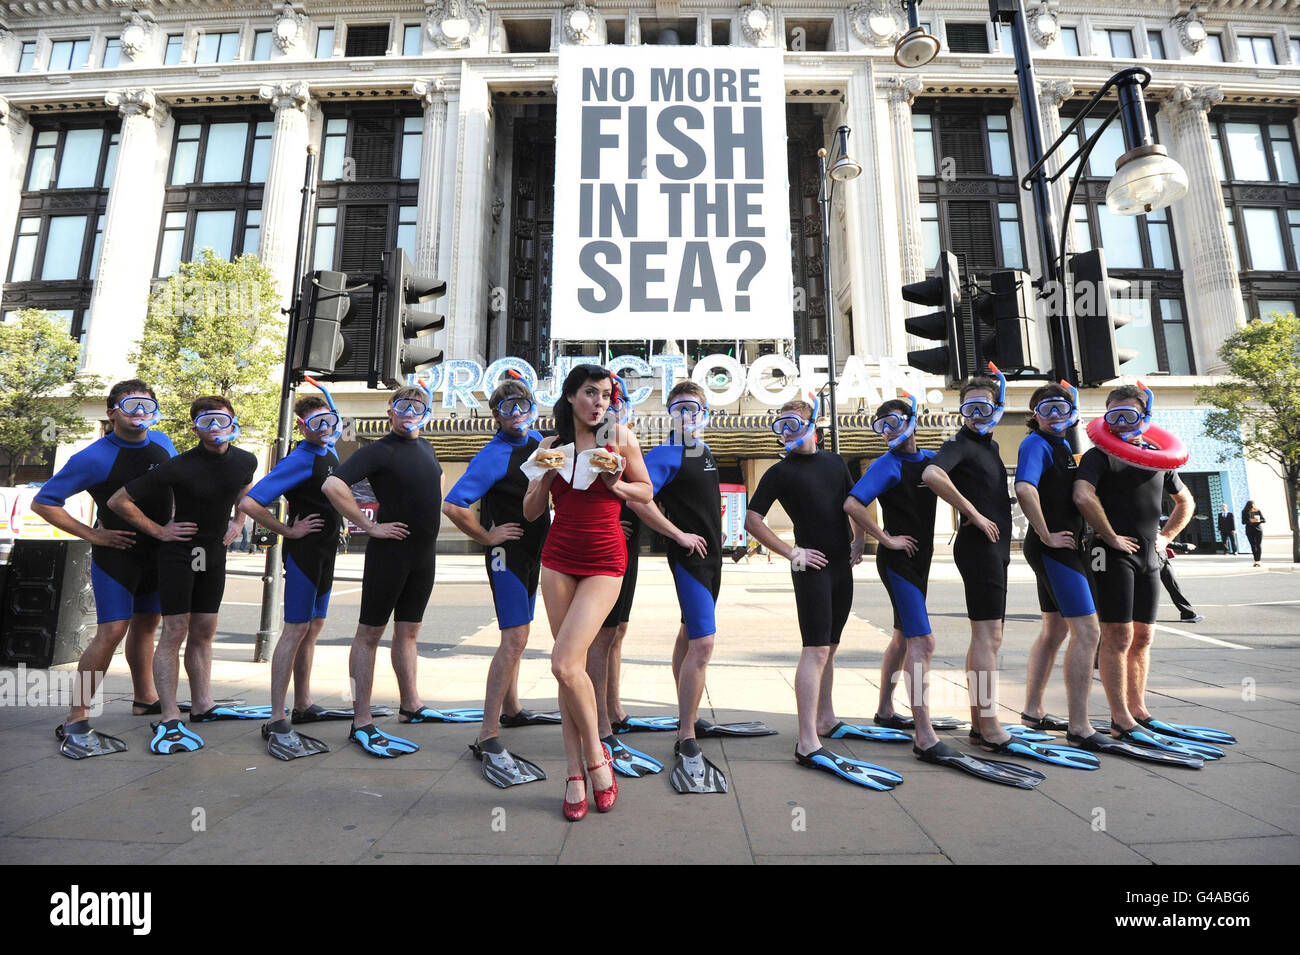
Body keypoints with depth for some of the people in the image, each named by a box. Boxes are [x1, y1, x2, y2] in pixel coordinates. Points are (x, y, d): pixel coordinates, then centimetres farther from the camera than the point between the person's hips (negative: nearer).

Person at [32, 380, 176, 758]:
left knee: (147, 624, 15)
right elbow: (42, 503, -8)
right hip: (116, 553, -6)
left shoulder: (163, 443, 3)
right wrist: (91, 534, -13)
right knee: (112, 631, -12)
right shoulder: (95, 457, -14)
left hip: (157, 551, 6)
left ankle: (145, 699, 29)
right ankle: (75, 721, -3)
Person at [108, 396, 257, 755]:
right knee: (175, 633, -4)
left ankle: (202, 705, 22)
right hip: (180, 553, -5)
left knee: (204, 632, 12)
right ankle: (169, 719, 3)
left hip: (215, 554, 5)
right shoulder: (178, 467, -18)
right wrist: (159, 531, -10)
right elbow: (119, 500, -12)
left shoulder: (245, 461, -2)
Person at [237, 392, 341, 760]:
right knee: (297, 629, -7)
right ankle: (277, 721, 0)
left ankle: (303, 704, 25)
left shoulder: (330, 453, 10)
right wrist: (289, 531, -15)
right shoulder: (298, 460, -16)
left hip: (325, 551, 9)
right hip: (304, 551, -9)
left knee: (314, 627, 14)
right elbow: (249, 502, -23)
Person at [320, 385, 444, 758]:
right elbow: (333, 485, -23)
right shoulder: (378, 450, -11)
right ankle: (361, 723, 7)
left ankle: (410, 705, 28)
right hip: (390, 551, -7)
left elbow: (438, 478, 33)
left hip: (424, 552, 7)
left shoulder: (425, 447, 12)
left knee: (408, 631, 16)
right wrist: (369, 526, -19)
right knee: (370, 633, 1)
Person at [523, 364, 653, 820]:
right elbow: (531, 511, 10)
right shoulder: (551, 445, 8)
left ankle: (596, 754, 10)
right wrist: (546, 476, -8)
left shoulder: (620, 436, 1)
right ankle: (576, 773, 18)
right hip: (558, 559, 3)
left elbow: (646, 491, 9)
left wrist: (616, 484, -10)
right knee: (571, 666, 6)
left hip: (604, 561, -3)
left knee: (564, 664, -14)